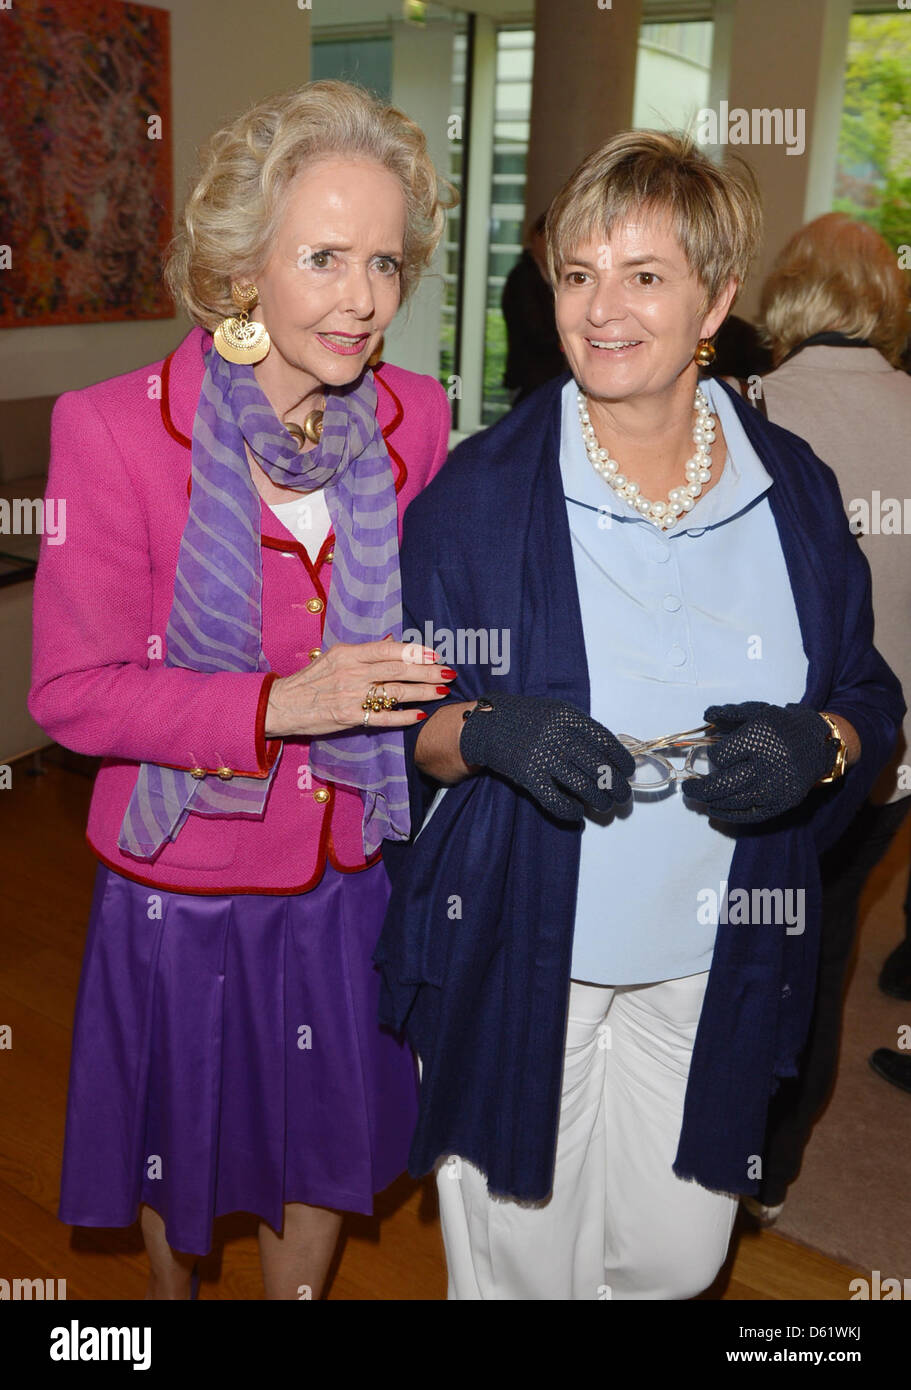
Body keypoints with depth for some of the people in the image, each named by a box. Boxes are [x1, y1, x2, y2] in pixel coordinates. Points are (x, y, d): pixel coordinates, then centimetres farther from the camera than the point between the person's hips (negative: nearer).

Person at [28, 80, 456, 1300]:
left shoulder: (414, 418, -6)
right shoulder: (111, 428, -18)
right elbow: (73, 689, -16)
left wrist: (434, 697, -11)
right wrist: (276, 705, -27)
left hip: (352, 877, 3)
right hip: (185, 884, -2)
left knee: (327, 1146, 23)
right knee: (178, 1154, 23)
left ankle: (296, 1289, 53)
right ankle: (171, 1290, 57)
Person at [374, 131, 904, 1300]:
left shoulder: (795, 490, 0)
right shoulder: (478, 491, -9)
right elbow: (395, 717, -4)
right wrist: (486, 731, -26)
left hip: (713, 962, 3)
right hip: (512, 954, -2)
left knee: (676, 1255, 18)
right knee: (522, 1262, 13)